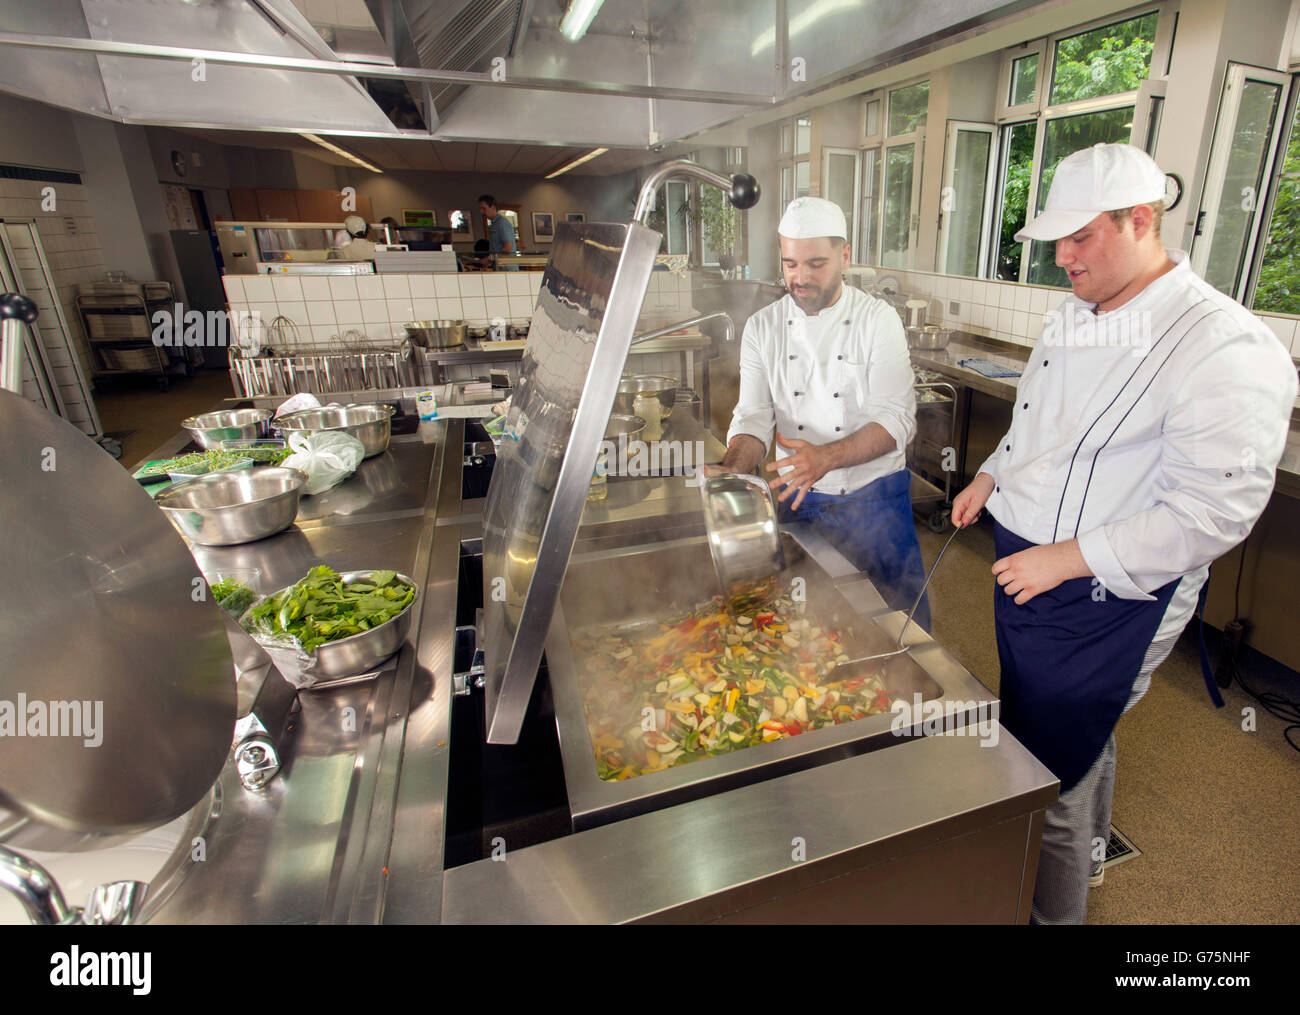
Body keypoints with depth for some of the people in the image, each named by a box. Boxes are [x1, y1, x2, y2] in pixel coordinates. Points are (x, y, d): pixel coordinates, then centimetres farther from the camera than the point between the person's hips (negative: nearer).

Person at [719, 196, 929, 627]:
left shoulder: (878, 319, -8)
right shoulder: (763, 327, -1)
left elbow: (896, 420, -16)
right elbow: (753, 417, -7)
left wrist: (826, 457, -33)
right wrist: (732, 468, -28)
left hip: (875, 497, -1)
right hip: (800, 500, 2)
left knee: (901, 615, 8)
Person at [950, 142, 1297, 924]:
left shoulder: (1225, 348, -21)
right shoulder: (1072, 319, 6)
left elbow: (1213, 512, -24)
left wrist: (1067, 557, -24)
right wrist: (992, 477, 6)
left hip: (1105, 608, -8)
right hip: (1030, 576, 8)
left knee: (1052, 779, 6)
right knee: (1082, 741, 28)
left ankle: (1055, 908, 33)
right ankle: (1085, 853, 55)